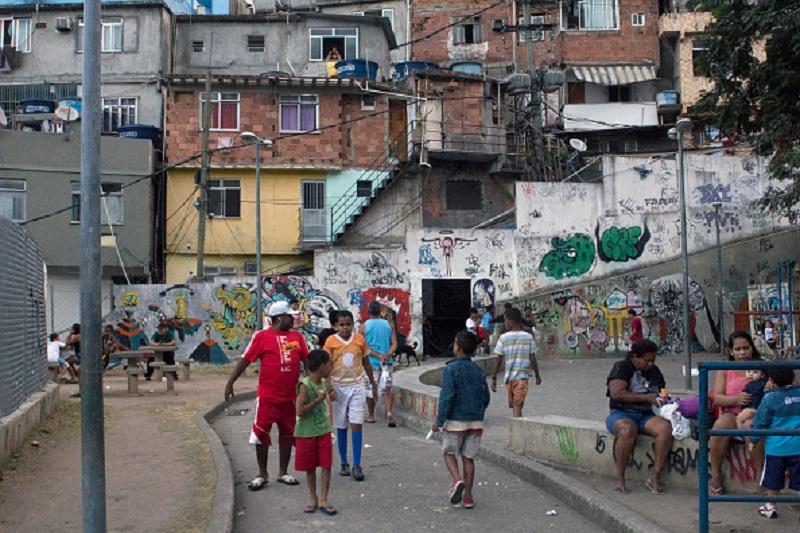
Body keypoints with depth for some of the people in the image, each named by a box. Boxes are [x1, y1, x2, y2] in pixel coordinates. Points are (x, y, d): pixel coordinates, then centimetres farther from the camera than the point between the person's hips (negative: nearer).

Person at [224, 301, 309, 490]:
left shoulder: (297, 337, 6)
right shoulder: (262, 336, -6)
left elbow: (307, 361, 13)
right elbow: (245, 360, -6)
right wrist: (230, 382, -9)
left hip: (290, 396, 4)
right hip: (267, 396, -4)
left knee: (287, 434, 11)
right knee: (261, 434, 0)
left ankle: (283, 473, 24)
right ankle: (262, 475, 13)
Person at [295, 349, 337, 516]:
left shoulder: (323, 383, 2)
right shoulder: (305, 385, -20)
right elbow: (299, 411, -25)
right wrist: (319, 399, -23)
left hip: (323, 431, 5)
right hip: (307, 433, -5)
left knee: (326, 465, 0)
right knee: (310, 468, 9)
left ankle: (323, 500, 8)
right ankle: (313, 499, 23)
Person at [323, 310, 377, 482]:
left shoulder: (360, 339, 2)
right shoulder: (331, 341, -4)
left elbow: (366, 363, 12)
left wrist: (373, 384, 16)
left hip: (357, 386, 1)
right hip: (338, 386, 0)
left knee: (357, 424, -7)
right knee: (341, 426, 8)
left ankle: (357, 465, -4)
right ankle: (343, 463, 19)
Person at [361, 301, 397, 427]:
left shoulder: (364, 326, -3)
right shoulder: (388, 325, 5)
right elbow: (394, 344, -3)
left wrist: (377, 355, -10)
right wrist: (387, 355, -13)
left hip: (371, 361, -2)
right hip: (386, 362, 2)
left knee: (370, 389, 11)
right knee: (387, 389, 5)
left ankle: (371, 415, 21)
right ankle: (389, 411, -16)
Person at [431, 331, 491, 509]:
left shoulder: (451, 369, -13)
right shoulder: (479, 371, 6)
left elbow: (447, 396, -18)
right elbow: (486, 397, 10)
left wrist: (439, 421, -13)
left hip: (455, 421, -5)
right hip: (476, 421, 5)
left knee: (449, 453, 12)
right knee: (468, 457, 10)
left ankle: (457, 480, -13)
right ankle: (467, 496, 10)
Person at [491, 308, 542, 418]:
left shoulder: (503, 338, -2)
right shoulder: (528, 337, 1)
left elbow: (499, 360, -2)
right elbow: (533, 359, 2)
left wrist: (494, 378, 5)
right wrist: (537, 375, 13)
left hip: (509, 377, 1)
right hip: (522, 376, -1)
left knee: (514, 406, 16)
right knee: (517, 406, -5)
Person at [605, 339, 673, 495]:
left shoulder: (654, 371, 17)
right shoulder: (622, 368, -2)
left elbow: (663, 393, 28)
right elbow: (616, 393, -17)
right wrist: (647, 397, -18)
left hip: (646, 416, 5)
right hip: (621, 414, -5)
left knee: (666, 428, -28)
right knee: (628, 430, -40)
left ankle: (654, 477, -23)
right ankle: (620, 479, -27)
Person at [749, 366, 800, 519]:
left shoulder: (770, 398, -11)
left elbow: (761, 422, -6)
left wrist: (753, 441, 5)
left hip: (776, 447, -3)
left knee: (772, 479, 11)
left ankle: (771, 506, 21)